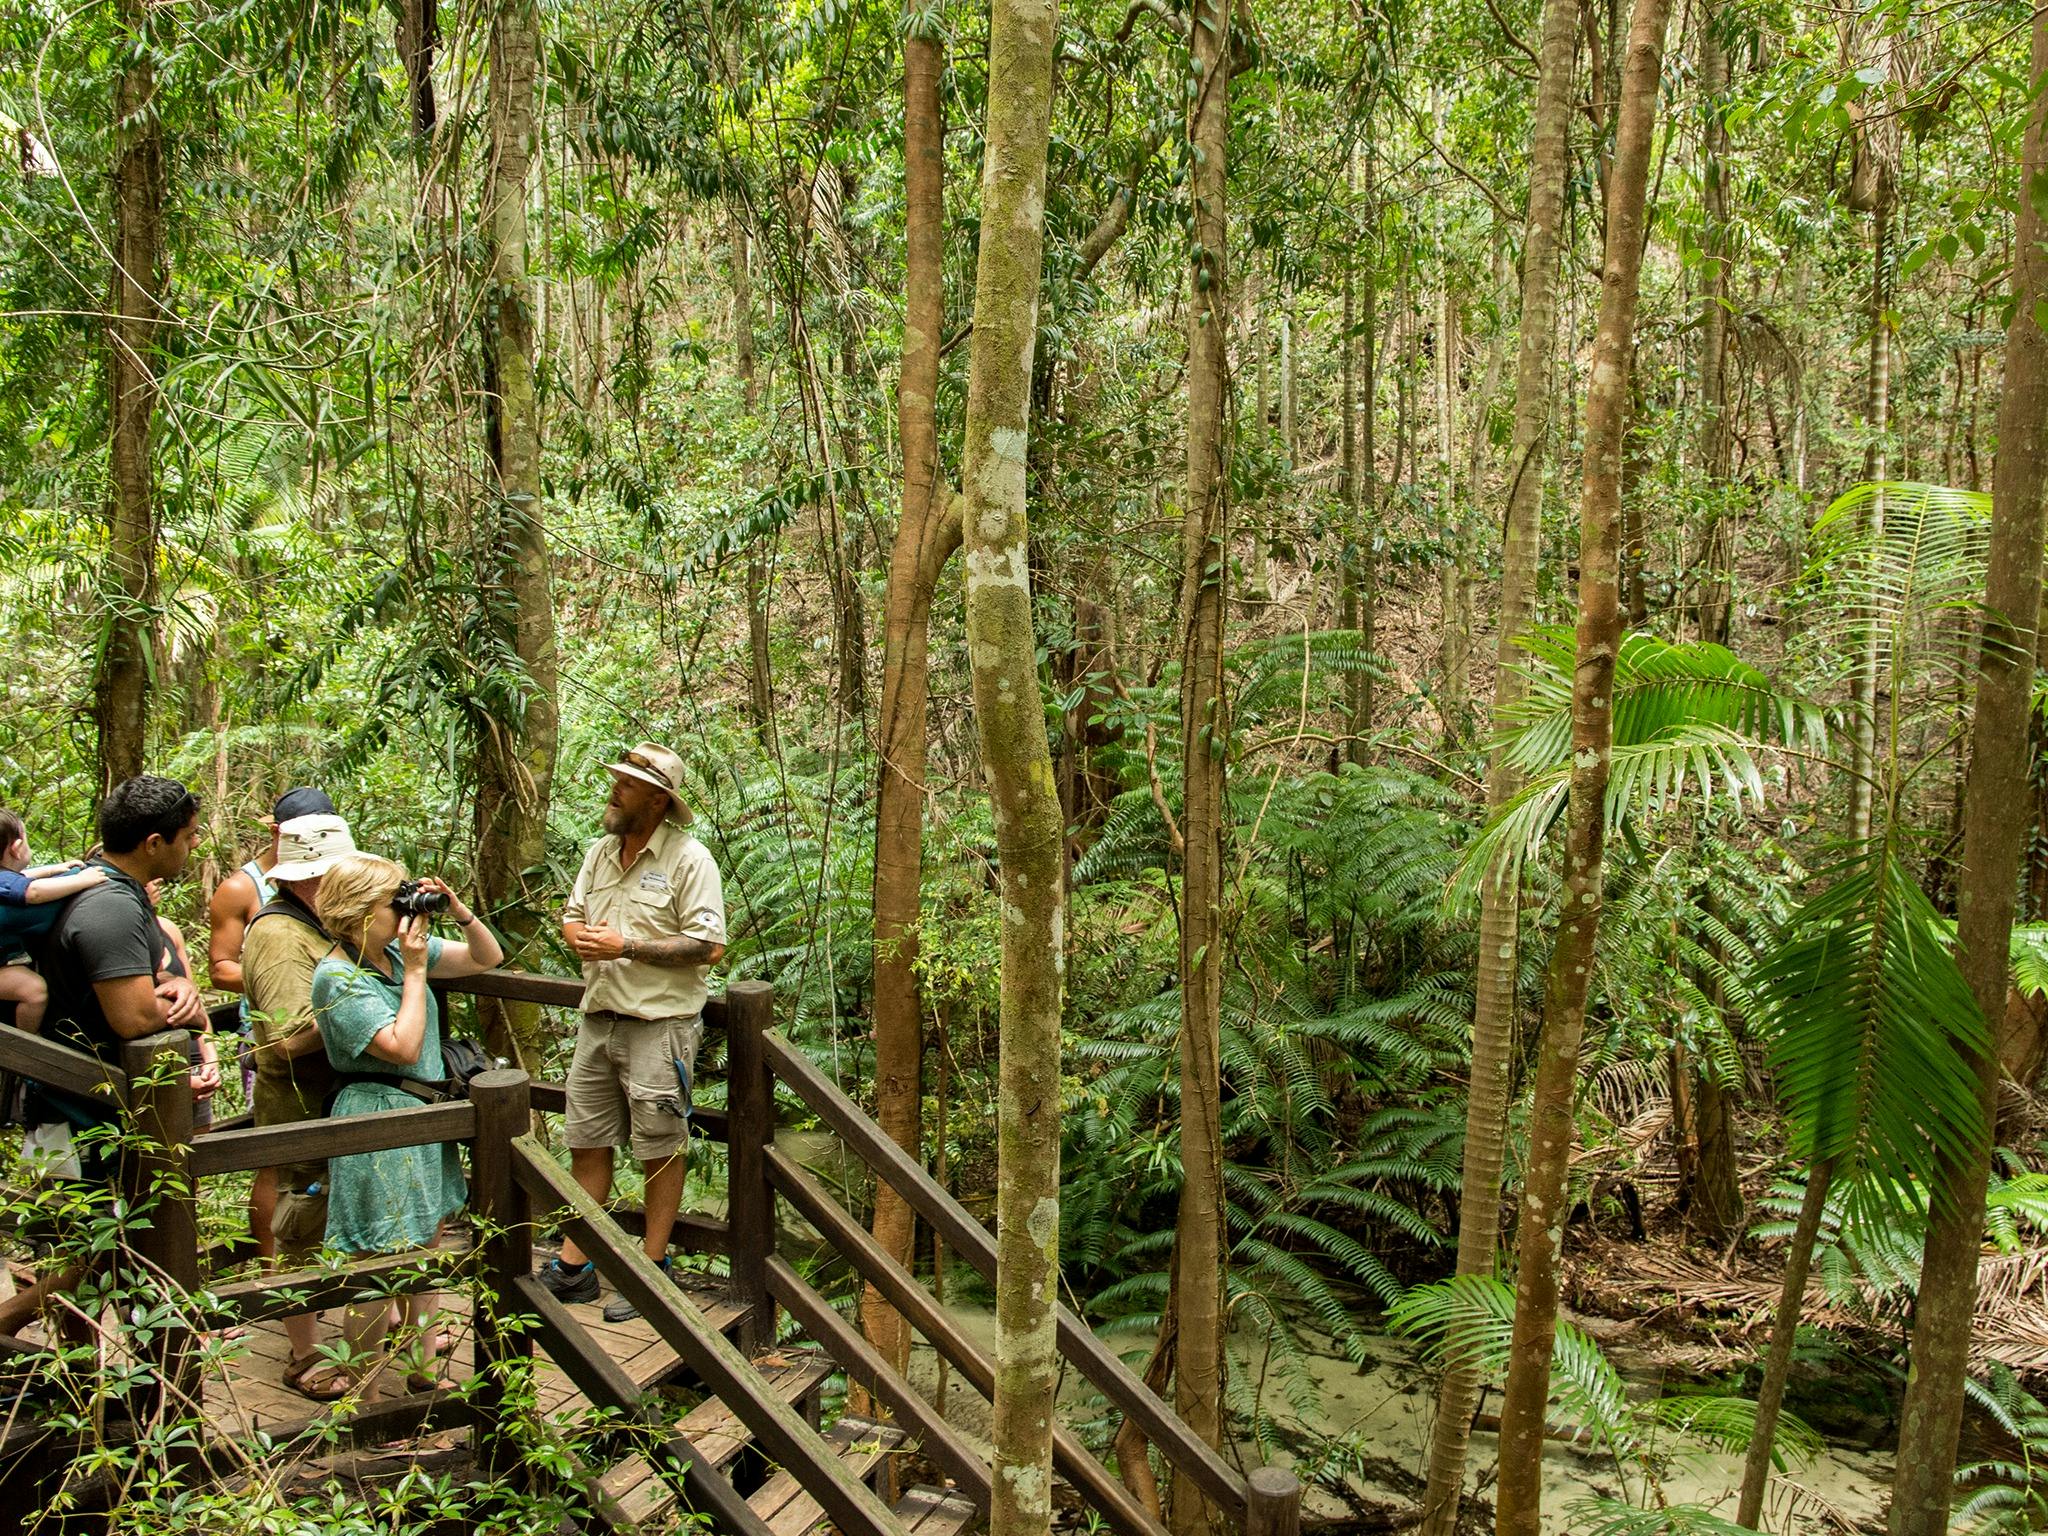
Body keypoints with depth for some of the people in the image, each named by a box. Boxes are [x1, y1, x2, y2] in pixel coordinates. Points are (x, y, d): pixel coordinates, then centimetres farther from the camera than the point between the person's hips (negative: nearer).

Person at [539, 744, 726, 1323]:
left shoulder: (689, 859, -12)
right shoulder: (601, 852, 11)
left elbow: (709, 946, -17)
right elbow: (572, 915, 19)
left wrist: (627, 946, -20)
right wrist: (581, 936, -6)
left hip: (659, 1025, -7)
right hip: (598, 1021, 7)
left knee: (661, 1150, 4)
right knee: (586, 1143, 12)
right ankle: (573, 1268, 22)